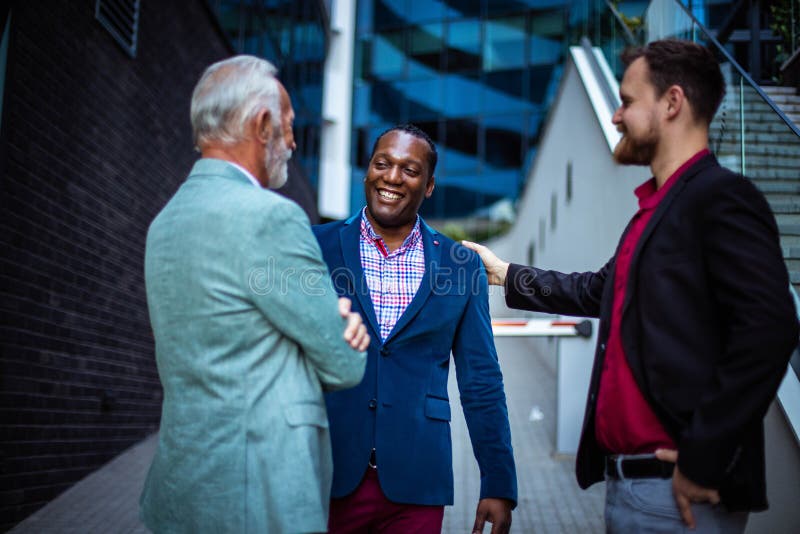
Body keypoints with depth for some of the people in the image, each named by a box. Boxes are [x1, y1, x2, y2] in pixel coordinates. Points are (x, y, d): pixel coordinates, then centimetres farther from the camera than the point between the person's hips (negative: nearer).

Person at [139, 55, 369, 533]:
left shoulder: (165, 223, 9)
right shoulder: (270, 216, -18)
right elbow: (345, 365, -12)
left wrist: (338, 319, 1)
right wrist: (347, 338, 11)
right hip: (262, 495, -8)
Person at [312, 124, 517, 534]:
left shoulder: (462, 264, 4)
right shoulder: (318, 246, 0)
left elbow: (482, 385, 5)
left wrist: (499, 486, 3)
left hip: (416, 482, 1)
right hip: (327, 475, 0)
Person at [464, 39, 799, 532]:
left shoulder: (722, 197, -12)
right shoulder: (657, 206, 15)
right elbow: (601, 291, 28)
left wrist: (703, 457, -21)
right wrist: (503, 273, 34)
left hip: (679, 487, -9)